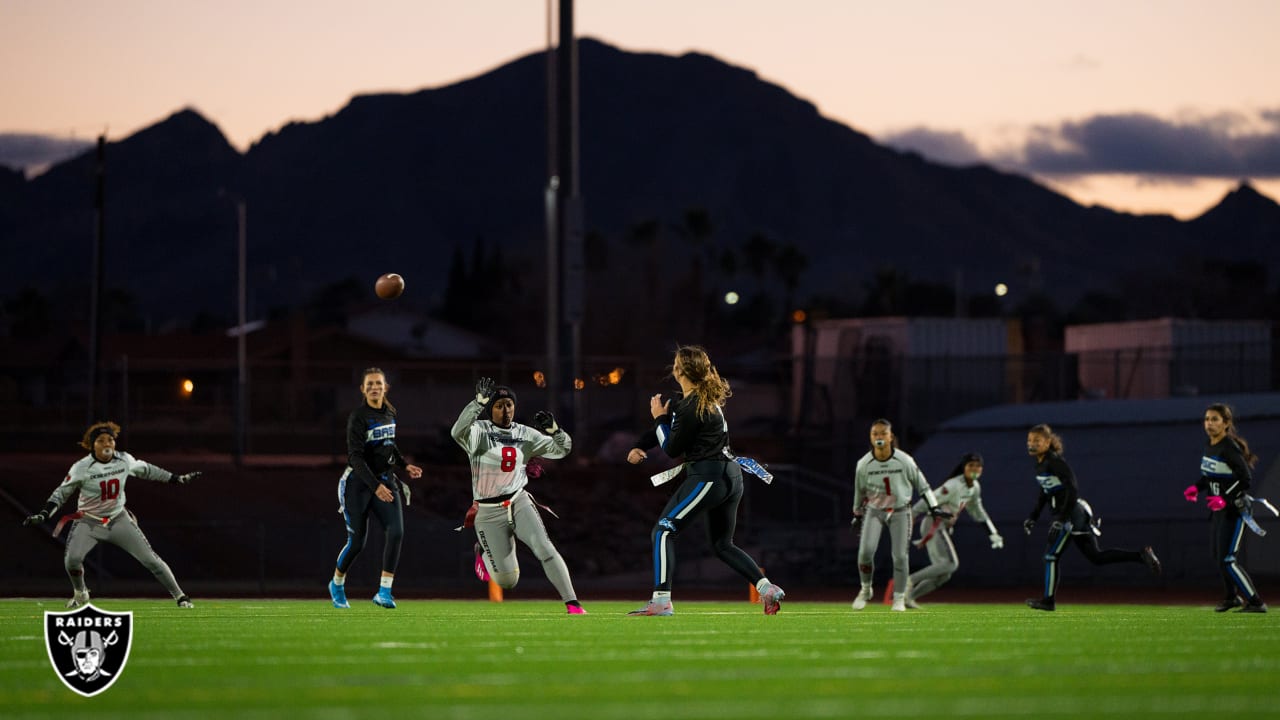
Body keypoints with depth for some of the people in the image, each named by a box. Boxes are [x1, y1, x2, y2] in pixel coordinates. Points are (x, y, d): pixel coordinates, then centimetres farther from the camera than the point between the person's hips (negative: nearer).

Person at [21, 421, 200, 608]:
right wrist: (43, 515, -18)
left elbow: (145, 470, 13)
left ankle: (179, 595, 9)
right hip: (88, 522, -2)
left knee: (149, 558, -5)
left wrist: (177, 478, 16)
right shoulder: (82, 468, -15)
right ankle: (80, 593, 8)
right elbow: (62, 493, -6)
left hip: (118, 520, 2)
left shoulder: (124, 460, -6)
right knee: (72, 559, -23)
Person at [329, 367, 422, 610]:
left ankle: (384, 592, -12)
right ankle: (337, 584, 28)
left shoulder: (390, 413, 6)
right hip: (360, 482, -6)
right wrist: (375, 486, -31)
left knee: (396, 532, -14)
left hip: (386, 480, 6)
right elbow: (355, 457, -22)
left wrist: (405, 464, 10)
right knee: (357, 541, 0)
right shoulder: (358, 417, -15)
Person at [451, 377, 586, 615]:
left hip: (519, 503, 3)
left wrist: (553, 429, -15)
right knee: (506, 581, -1)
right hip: (488, 513, -3)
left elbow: (562, 449, 7)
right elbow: (458, 432, -30)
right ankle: (486, 554, 34)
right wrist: (479, 401, -41)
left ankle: (572, 604, -18)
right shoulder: (479, 431, -7)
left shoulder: (525, 434, 5)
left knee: (545, 549, -21)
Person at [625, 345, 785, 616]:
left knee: (663, 531, -9)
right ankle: (766, 588, 5)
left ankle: (661, 600, -19)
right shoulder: (706, 398, 13)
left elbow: (672, 449, -10)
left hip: (708, 477, -10)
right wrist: (639, 446, 12)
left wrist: (659, 418, 3)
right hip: (731, 475, 10)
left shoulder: (692, 408, -17)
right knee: (722, 544, 18)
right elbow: (671, 425, 21)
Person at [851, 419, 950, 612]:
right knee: (865, 551, -15)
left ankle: (899, 598, 11)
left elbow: (921, 484, 0)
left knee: (900, 556, -5)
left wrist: (934, 508, -1)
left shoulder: (905, 461, -12)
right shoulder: (864, 464, -9)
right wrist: (857, 515, 15)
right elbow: (860, 491, 7)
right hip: (874, 511, 1)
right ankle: (865, 589, 8)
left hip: (900, 511, -1)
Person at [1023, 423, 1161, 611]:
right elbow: (1044, 492, 26)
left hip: (1072, 513, -10)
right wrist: (1033, 516, 21)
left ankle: (1049, 600, 0)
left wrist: (1061, 520, -26)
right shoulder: (1040, 464, 13)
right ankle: (1141, 555, 8)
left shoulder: (1054, 462, -16)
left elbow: (1072, 488, -22)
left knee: (1051, 555, -5)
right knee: (1096, 557, 10)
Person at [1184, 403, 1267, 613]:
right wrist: (1197, 487, 3)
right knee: (1219, 555, 20)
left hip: (1235, 509, -9)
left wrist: (1225, 499, -31)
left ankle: (1256, 602, -6)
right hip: (1219, 509, 9)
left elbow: (1245, 478, -24)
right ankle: (1231, 597, 39)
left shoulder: (1229, 448, -20)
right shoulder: (1209, 444, 7)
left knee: (1227, 560, -13)